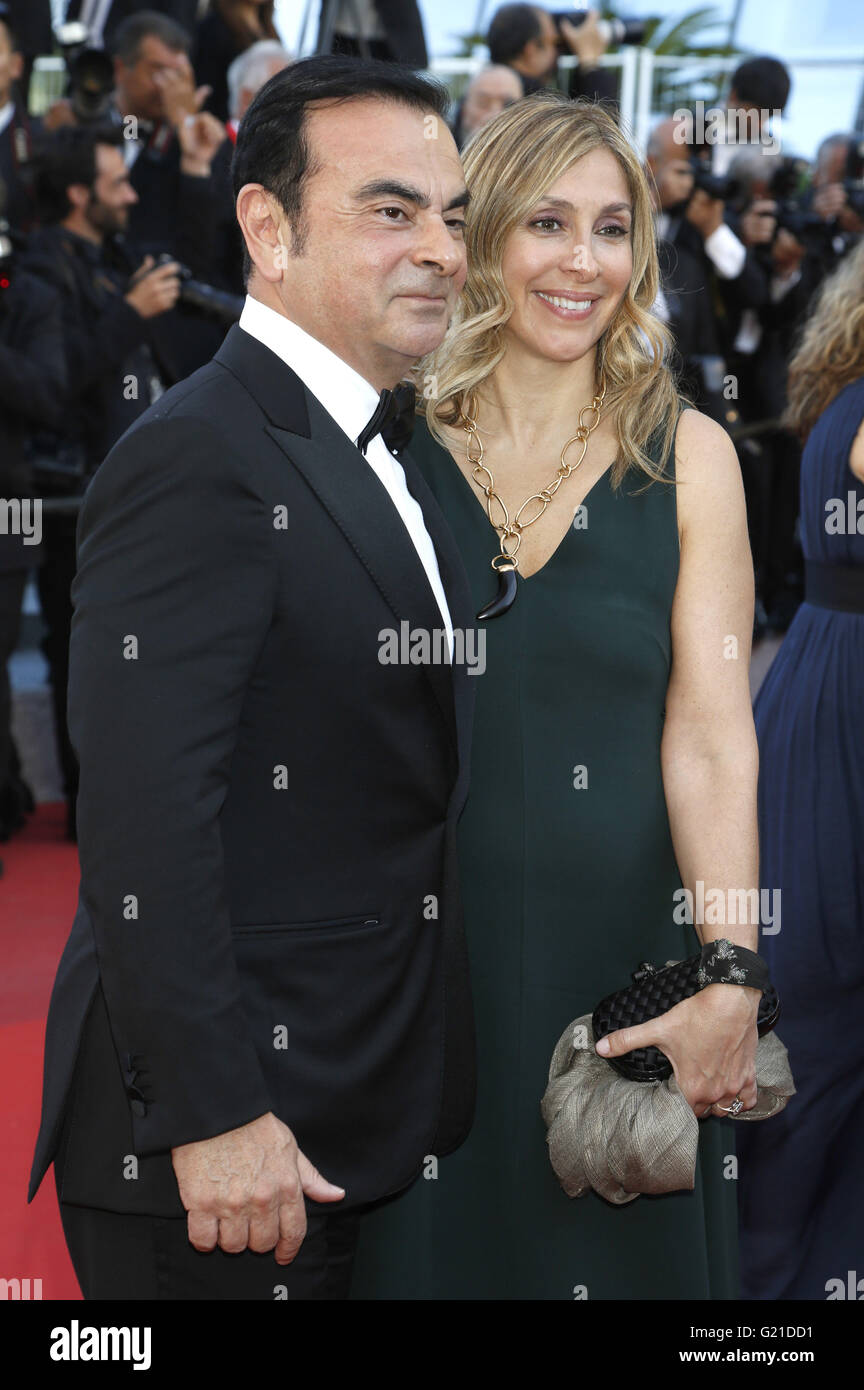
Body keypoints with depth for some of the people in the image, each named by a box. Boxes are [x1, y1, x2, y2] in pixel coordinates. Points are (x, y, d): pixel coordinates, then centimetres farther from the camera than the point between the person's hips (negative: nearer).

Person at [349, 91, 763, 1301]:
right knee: (435, 1246, 12)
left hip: (622, 940, 0)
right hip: (425, 942, 1)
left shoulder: (687, 457, -2)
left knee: (621, 1248, 11)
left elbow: (710, 738, -8)